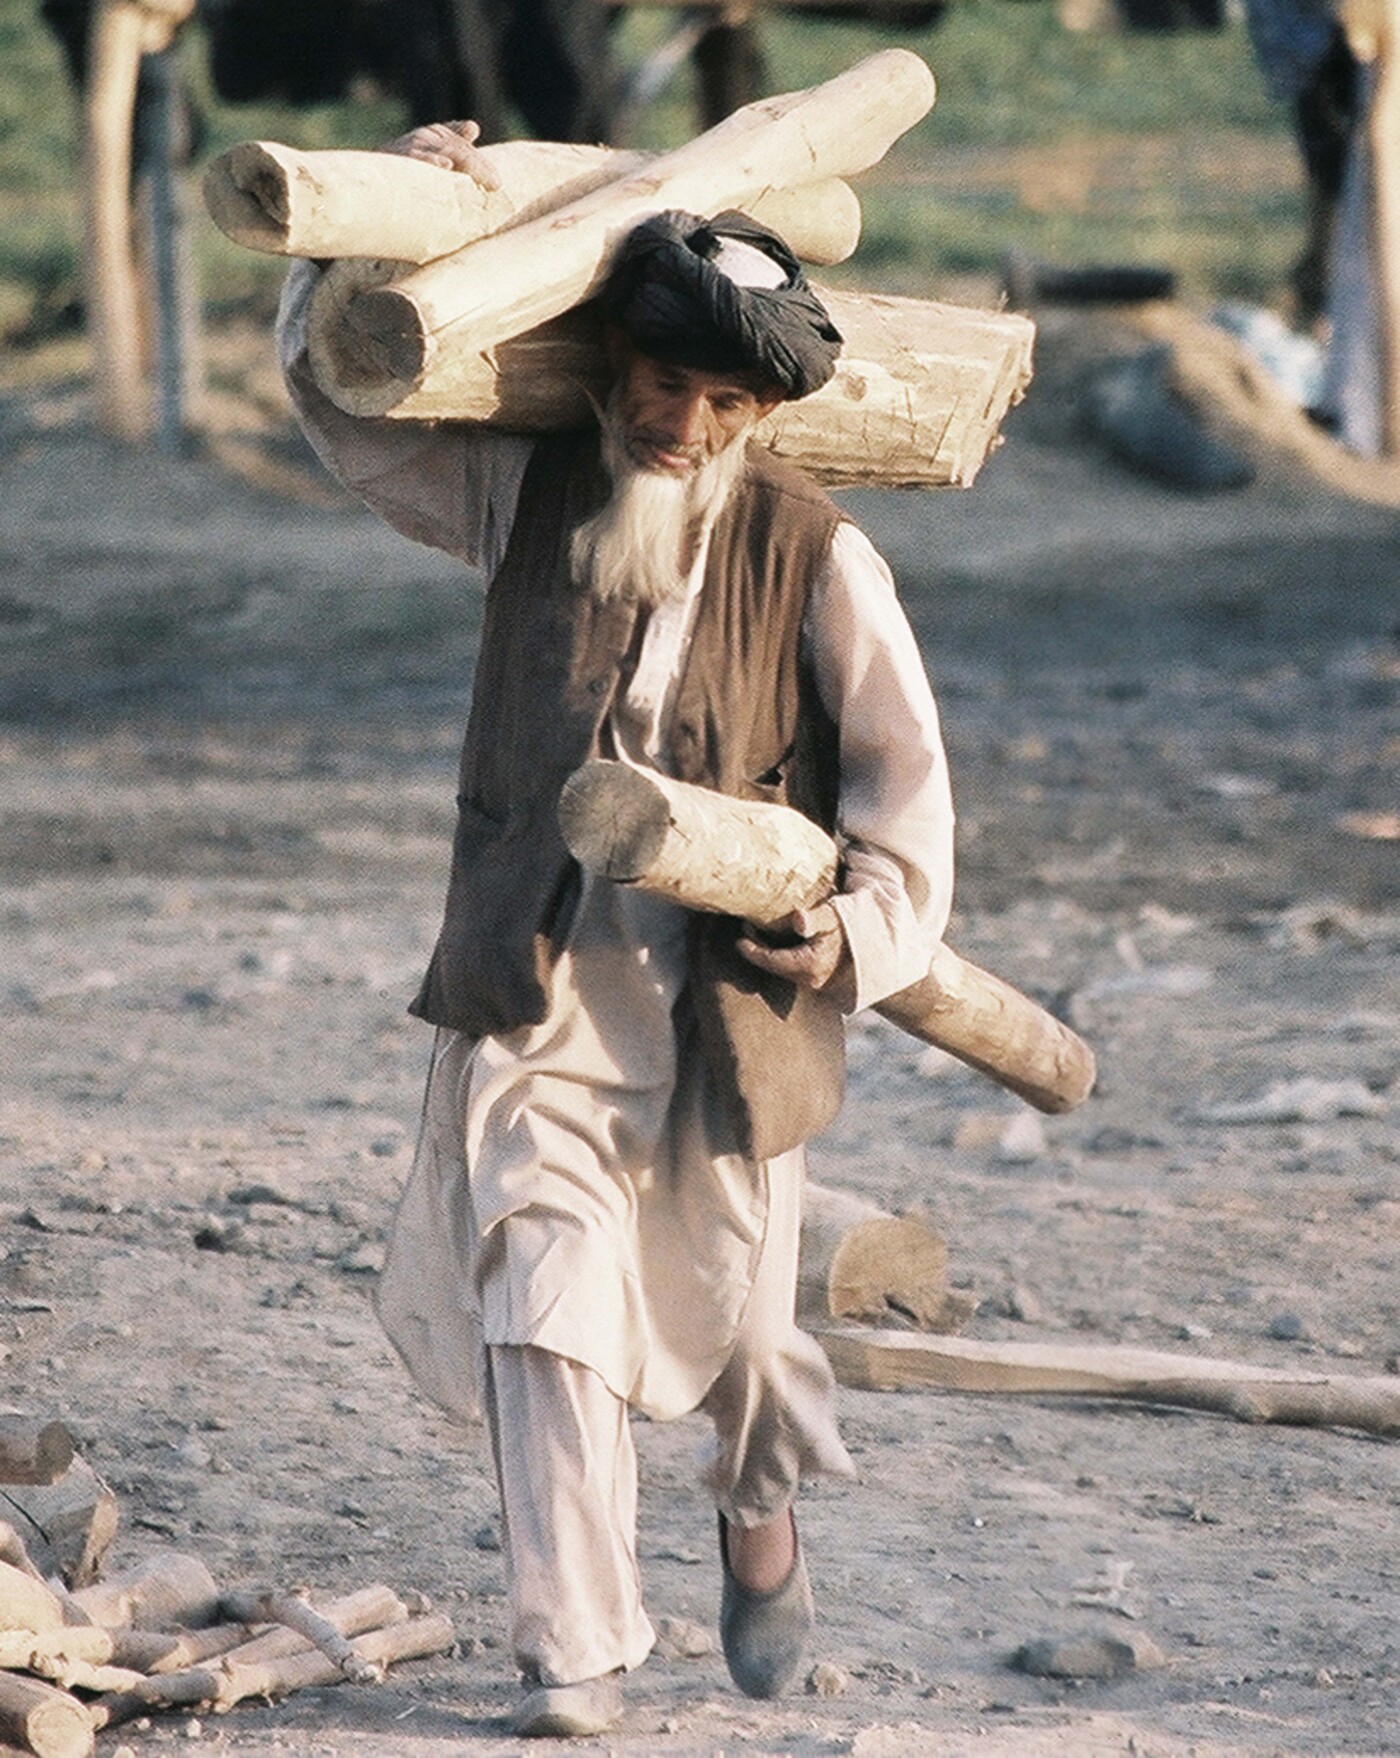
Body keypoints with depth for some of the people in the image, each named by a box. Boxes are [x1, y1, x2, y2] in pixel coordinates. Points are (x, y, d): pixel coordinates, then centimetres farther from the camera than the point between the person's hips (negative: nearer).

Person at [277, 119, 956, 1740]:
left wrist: (861, 929, -16)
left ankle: (759, 1501, 47)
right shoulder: (524, 490, 2)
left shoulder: (814, 555, -4)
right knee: (539, 1312, -12)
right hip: (537, 984, 1)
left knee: (726, 1315, 12)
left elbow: (900, 770, 0)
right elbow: (338, 390, 10)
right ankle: (572, 1659, -7)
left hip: (726, 997, -1)